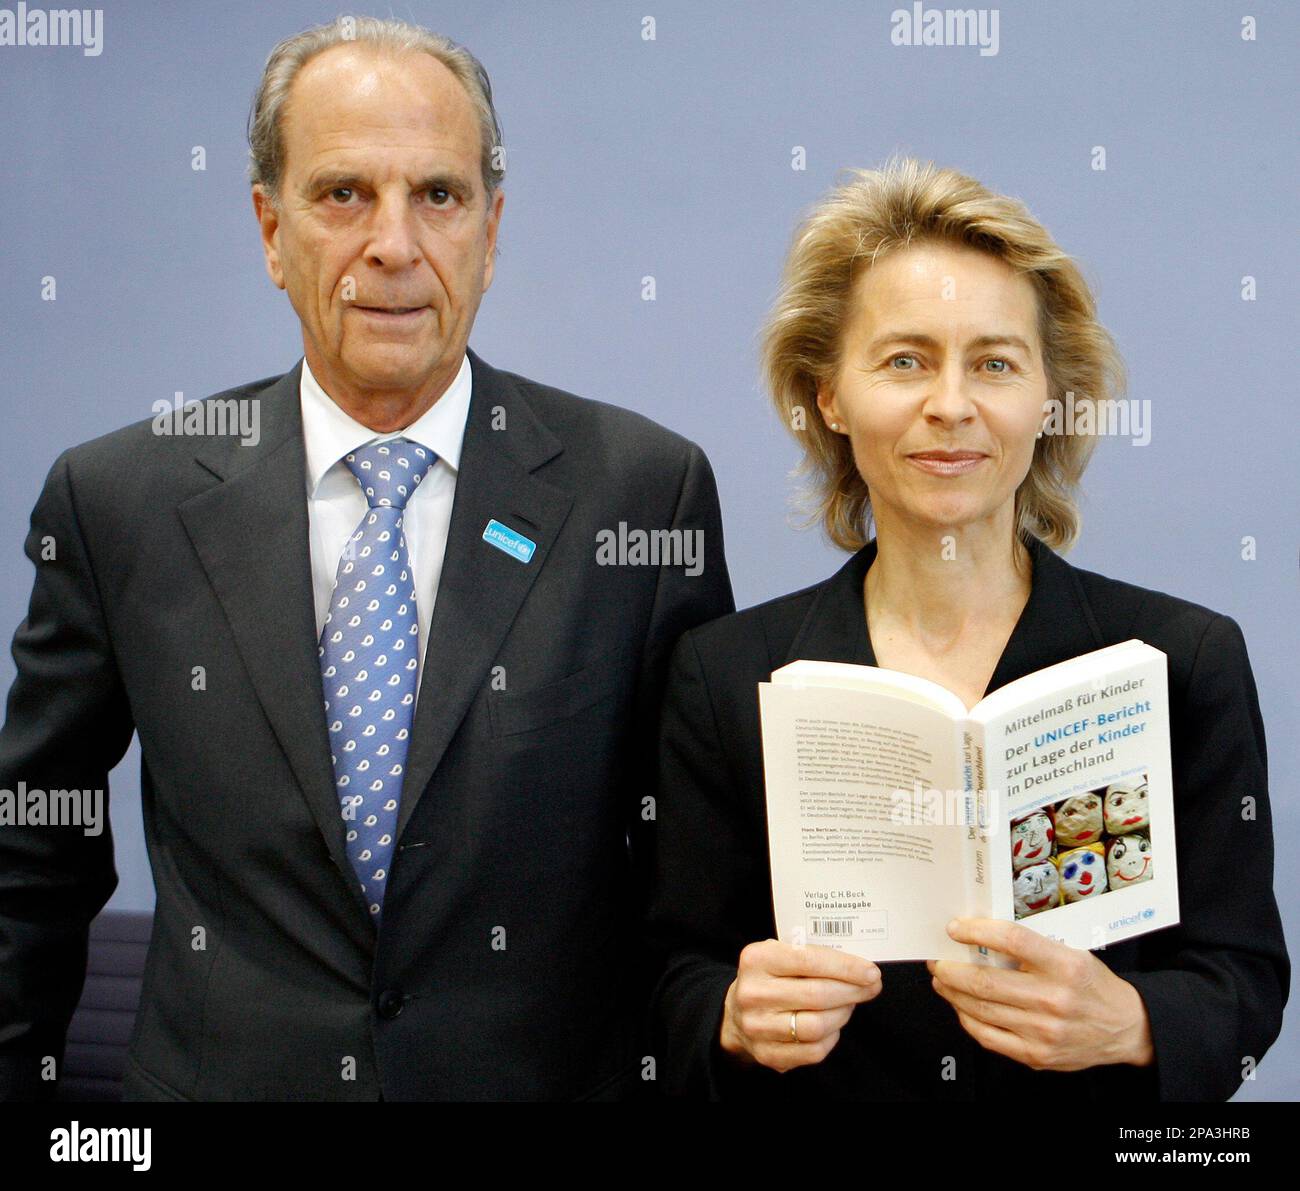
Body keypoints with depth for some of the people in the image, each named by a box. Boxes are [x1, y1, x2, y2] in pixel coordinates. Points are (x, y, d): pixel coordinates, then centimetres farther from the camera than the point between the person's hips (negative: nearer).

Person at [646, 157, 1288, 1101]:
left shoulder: (1188, 662, -9)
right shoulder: (725, 674, -7)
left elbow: (1245, 982, -8)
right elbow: (682, 980, -4)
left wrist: (1126, 1024, -28)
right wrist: (739, 1023, -25)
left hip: (1089, 1093, 0)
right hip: (820, 1089, 1)